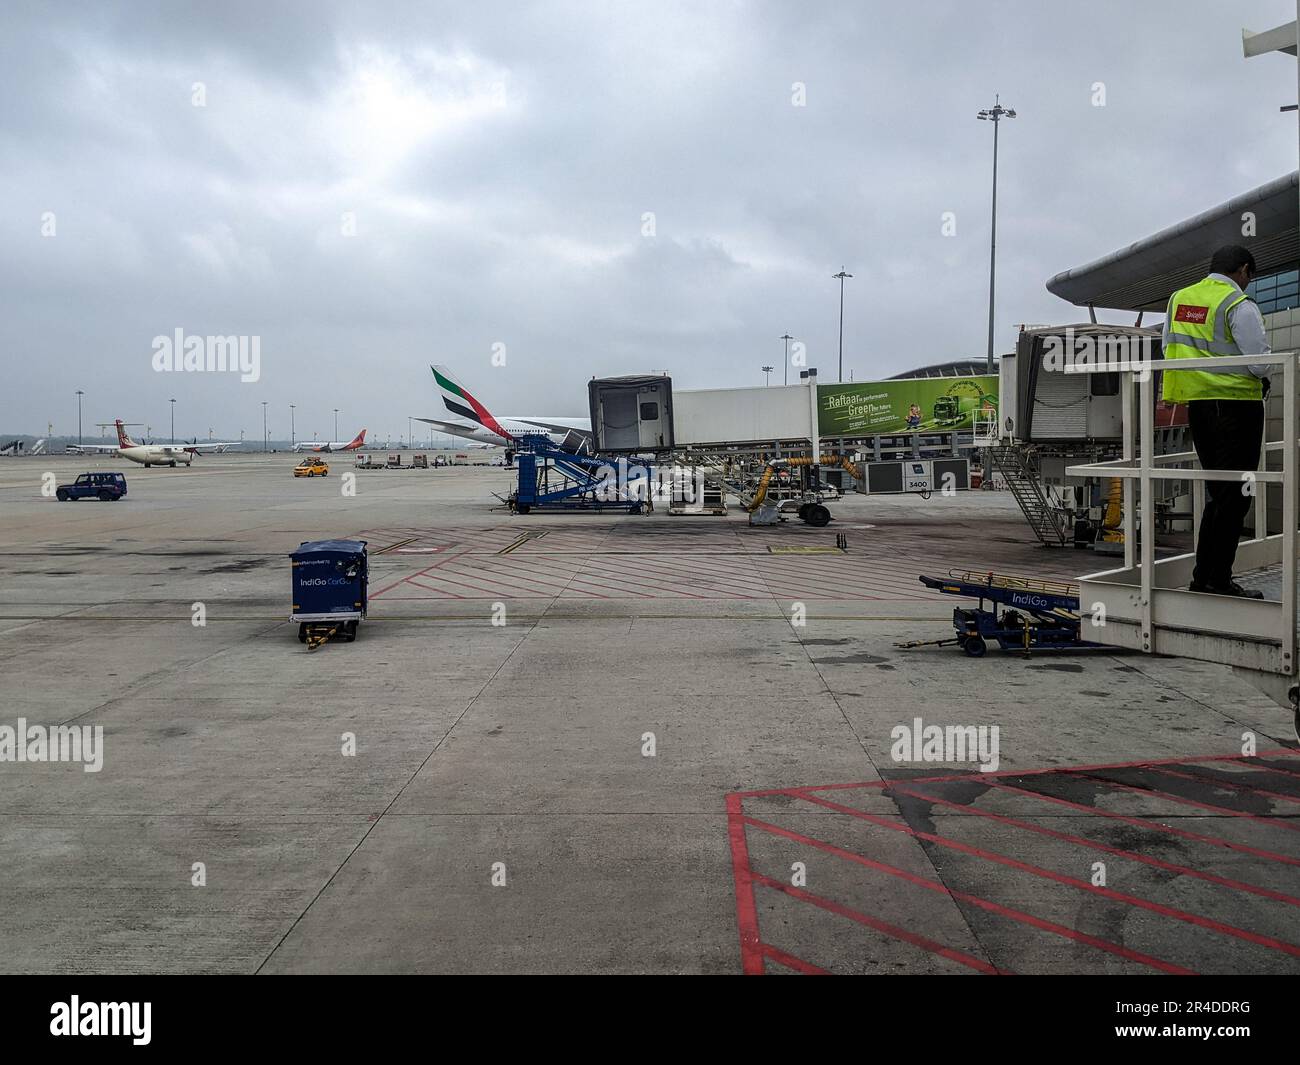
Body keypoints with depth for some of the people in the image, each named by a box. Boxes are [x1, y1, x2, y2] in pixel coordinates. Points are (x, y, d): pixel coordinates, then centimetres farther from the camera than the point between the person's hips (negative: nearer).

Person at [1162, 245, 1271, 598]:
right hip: (1237, 405, -7)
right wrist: (1263, 380, 5)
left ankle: (1204, 575, 17)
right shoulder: (1240, 306, -11)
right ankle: (1218, 580, 0)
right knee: (1235, 495, -1)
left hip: (1196, 404, 7)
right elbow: (1259, 361, -16)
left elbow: (1170, 351, 15)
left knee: (1217, 491, 16)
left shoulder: (1179, 298, 10)